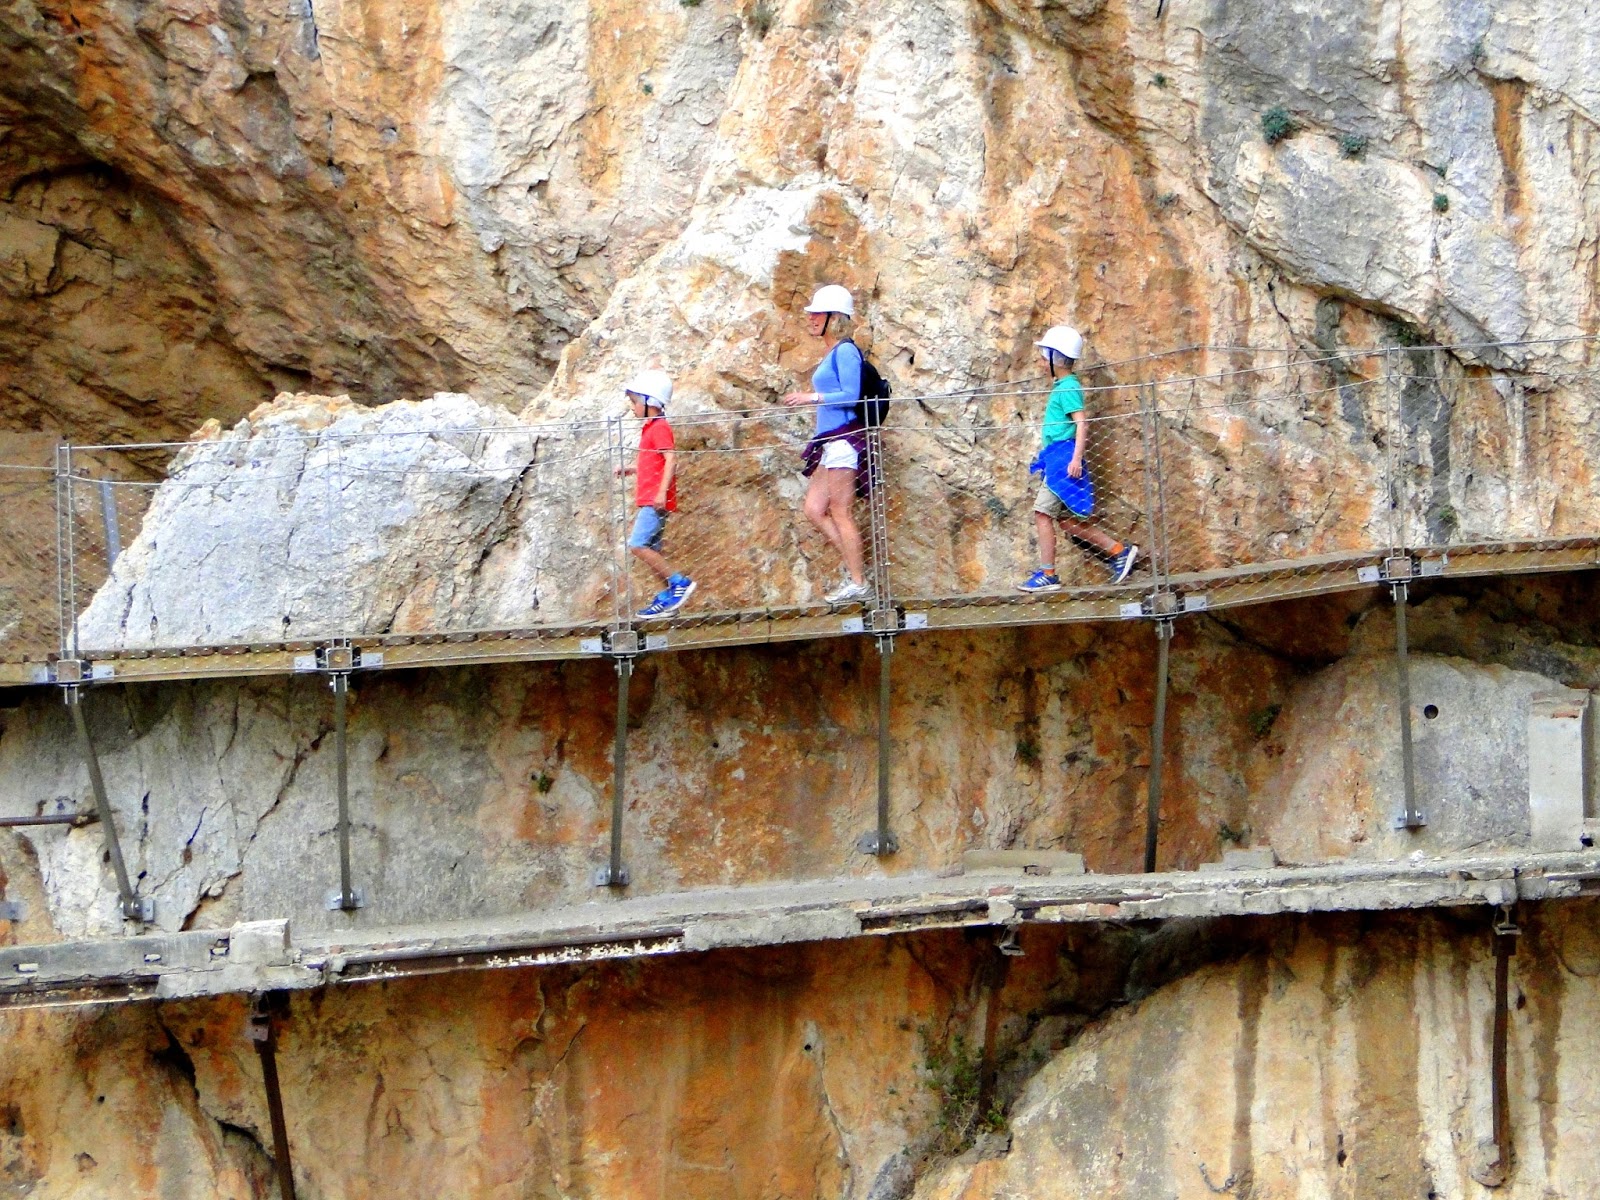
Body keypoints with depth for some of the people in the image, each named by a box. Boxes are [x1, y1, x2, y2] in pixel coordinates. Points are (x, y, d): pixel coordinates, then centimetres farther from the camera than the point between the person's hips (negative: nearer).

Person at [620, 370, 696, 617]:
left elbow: (671, 459, -20)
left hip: (656, 500, -11)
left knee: (638, 545, -16)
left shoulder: (659, 427, -11)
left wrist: (662, 492, -27)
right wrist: (631, 469, 16)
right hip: (648, 500, 11)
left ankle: (679, 582, -15)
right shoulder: (651, 427, 19)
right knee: (651, 549, 10)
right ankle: (666, 598, 11)